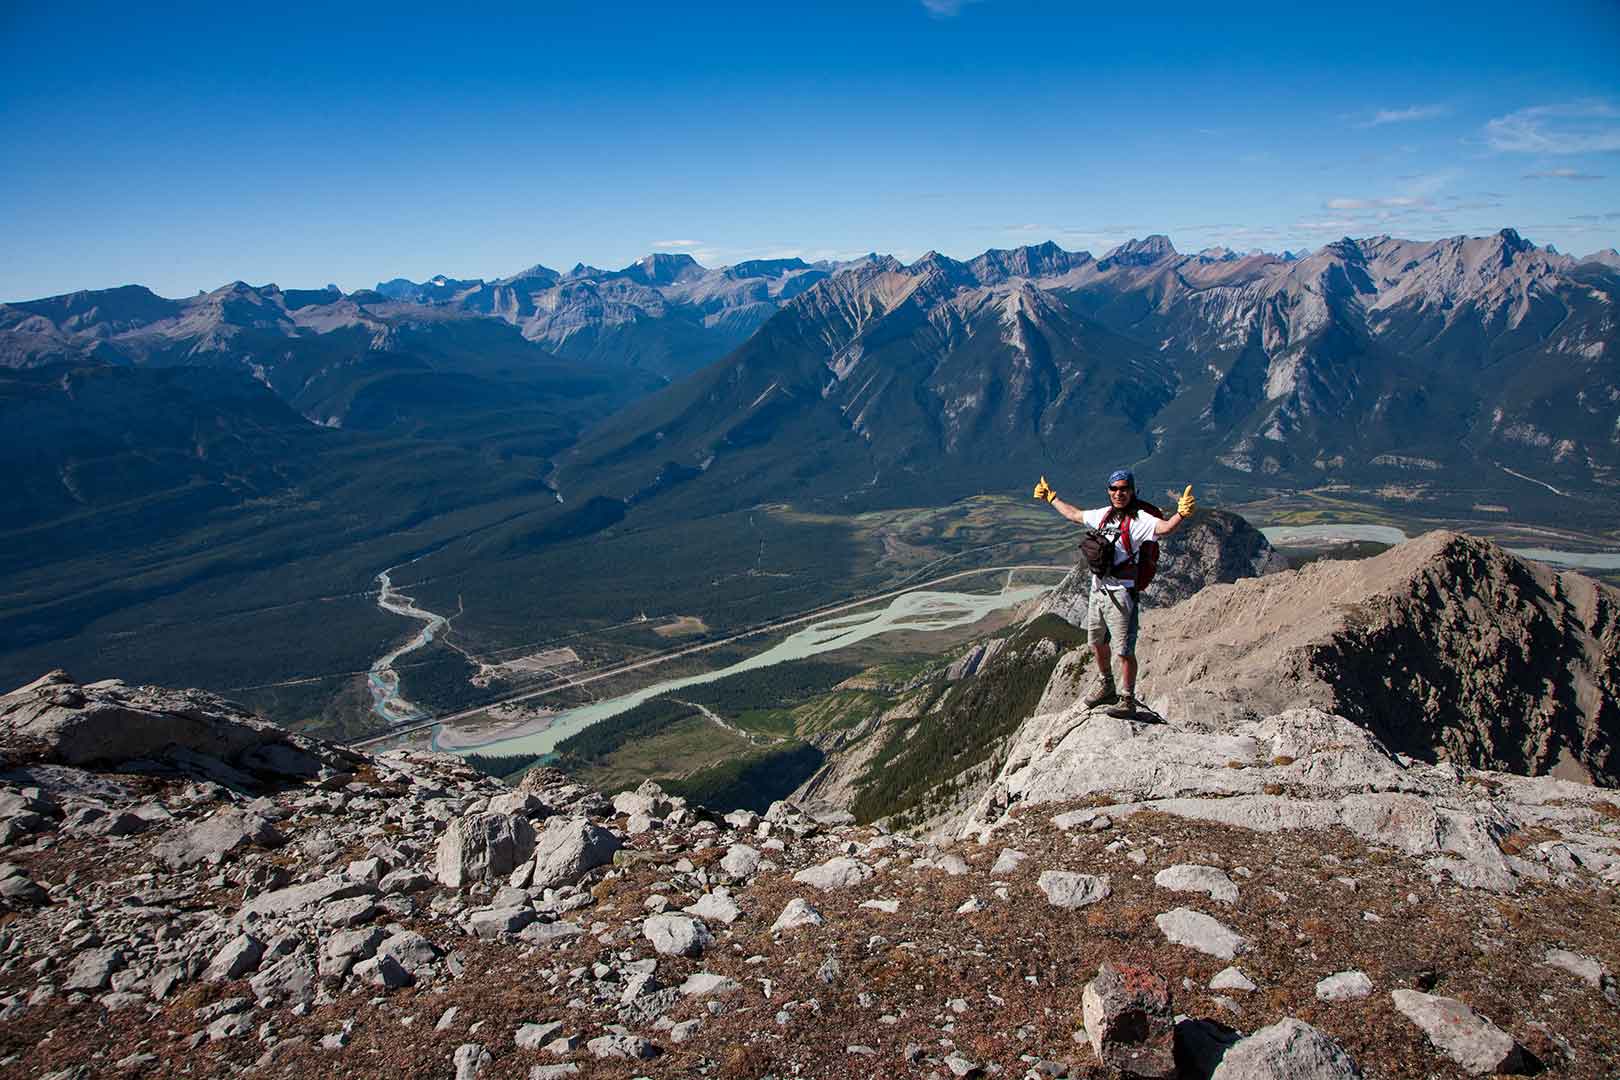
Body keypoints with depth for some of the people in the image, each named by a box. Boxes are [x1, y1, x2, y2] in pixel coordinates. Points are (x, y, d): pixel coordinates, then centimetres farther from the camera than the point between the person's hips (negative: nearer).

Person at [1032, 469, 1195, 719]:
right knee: (1097, 642, 22)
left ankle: (1128, 701, 10)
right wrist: (1051, 497, 37)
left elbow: (1164, 527, -33)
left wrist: (1181, 514, -53)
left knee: (1124, 651, -5)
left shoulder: (1139, 520, -13)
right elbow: (1074, 515, 27)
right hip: (1097, 589, 8)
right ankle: (1106, 688, 42)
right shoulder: (1103, 514, 9)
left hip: (1120, 593, -8)